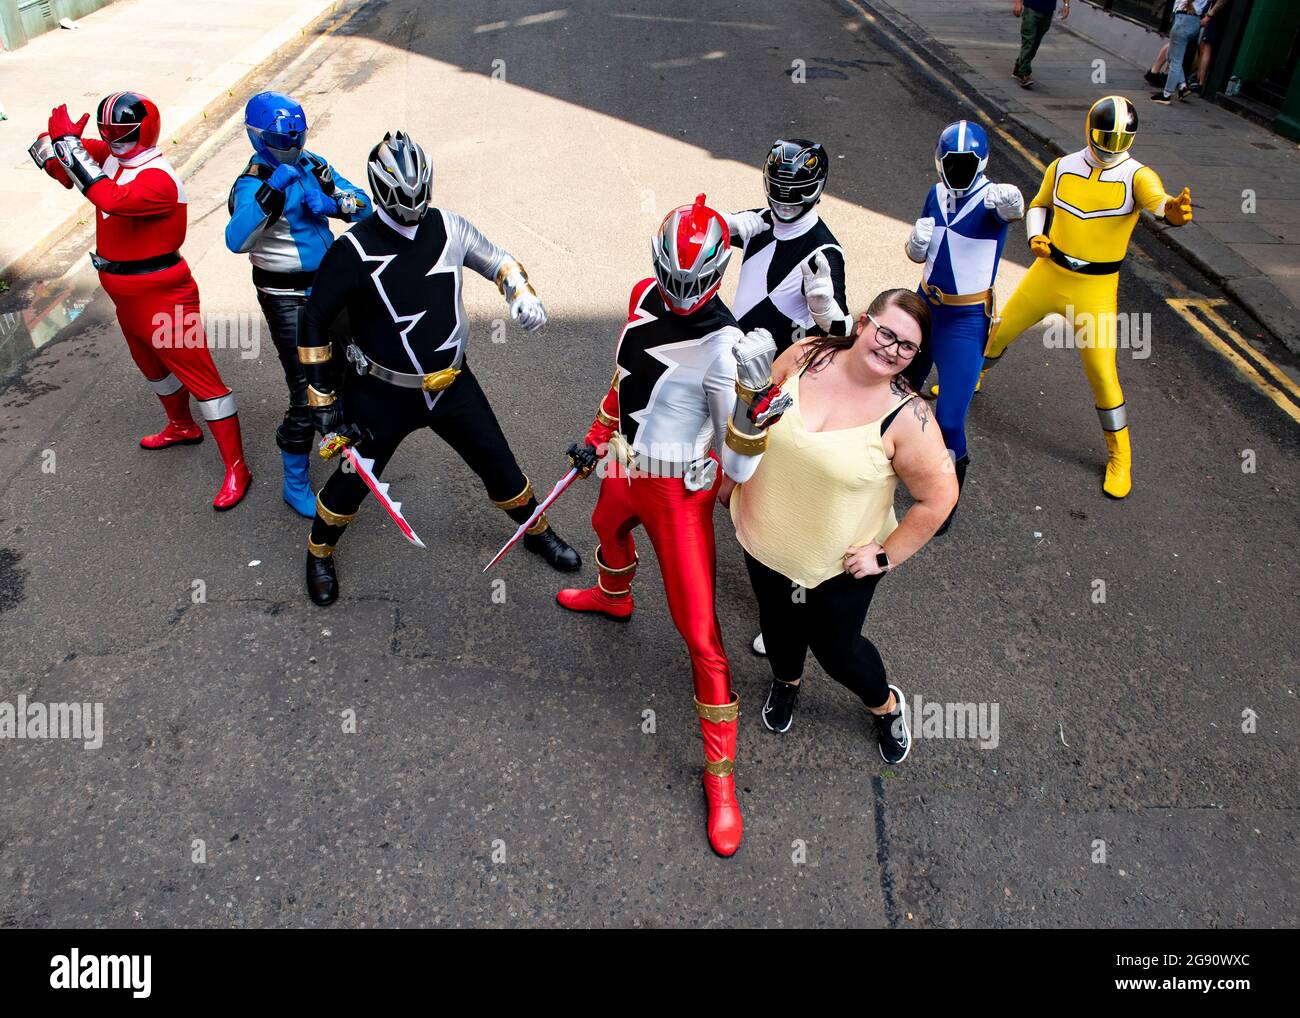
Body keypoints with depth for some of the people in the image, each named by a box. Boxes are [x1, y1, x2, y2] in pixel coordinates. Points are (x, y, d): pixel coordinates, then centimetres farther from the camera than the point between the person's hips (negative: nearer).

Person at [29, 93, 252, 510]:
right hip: (126, 296, 10)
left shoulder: (158, 178, -23)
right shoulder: (108, 156, 4)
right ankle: (182, 427, 50)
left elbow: (113, 199, -41)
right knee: (152, 366, 26)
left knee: (199, 375, -7)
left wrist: (71, 145, -34)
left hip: (162, 296, -10)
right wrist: (56, 151, -13)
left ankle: (236, 468, -4)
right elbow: (45, 144, 11)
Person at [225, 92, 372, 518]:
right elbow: (236, 240, -33)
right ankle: (295, 484, 7)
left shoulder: (313, 165, 4)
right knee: (307, 390, -8)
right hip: (287, 297, -7)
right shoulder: (253, 183, -16)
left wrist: (335, 201, -18)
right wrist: (271, 190, -39)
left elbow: (364, 207, 2)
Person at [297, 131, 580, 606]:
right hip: (382, 394, -3)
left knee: (497, 463, 11)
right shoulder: (353, 250, -17)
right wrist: (322, 399, -8)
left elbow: (499, 261, 11)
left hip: (452, 383, 3)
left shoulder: (448, 227, -5)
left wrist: (522, 294, -11)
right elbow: (315, 322, -9)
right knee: (352, 479, 8)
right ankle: (319, 553, 36)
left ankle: (537, 531, 36)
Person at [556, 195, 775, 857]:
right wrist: (597, 437, 21)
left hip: (679, 490, -7)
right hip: (625, 469, 7)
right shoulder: (646, 297, -4)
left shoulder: (723, 347, -25)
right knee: (608, 527, 37)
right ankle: (613, 599, 75)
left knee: (699, 631, -7)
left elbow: (739, 467, -24)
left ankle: (721, 774, 8)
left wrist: (754, 398, -39)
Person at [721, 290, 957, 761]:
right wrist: (731, 477, 9)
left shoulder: (906, 417, -25)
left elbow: (938, 498, -18)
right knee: (778, 621, 25)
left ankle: (886, 704, 48)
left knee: (835, 648, 14)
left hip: (840, 563, -3)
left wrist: (886, 556, -14)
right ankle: (787, 681, 60)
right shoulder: (805, 356, -14)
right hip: (764, 539, 4)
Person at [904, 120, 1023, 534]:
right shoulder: (937, 194, 1)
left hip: (966, 321, -6)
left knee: (949, 419, -7)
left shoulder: (989, 198, -17)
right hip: (925, 306, 6)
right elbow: (918, 254, 8)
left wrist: (1010, 202, -65)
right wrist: (917, 240, -15)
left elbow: (1011, 208, -42)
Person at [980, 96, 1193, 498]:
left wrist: (1174, 209, -57)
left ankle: (1120, 456, 16)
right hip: (1047, 273, 3)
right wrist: (1035, 236, -5)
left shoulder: (1136, 176, -12)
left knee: (1102, 375, -2)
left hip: (1095, 289, -3)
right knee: (1001, 332, 16)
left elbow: (1159, 201, -33)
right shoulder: (1063, 167, -1)